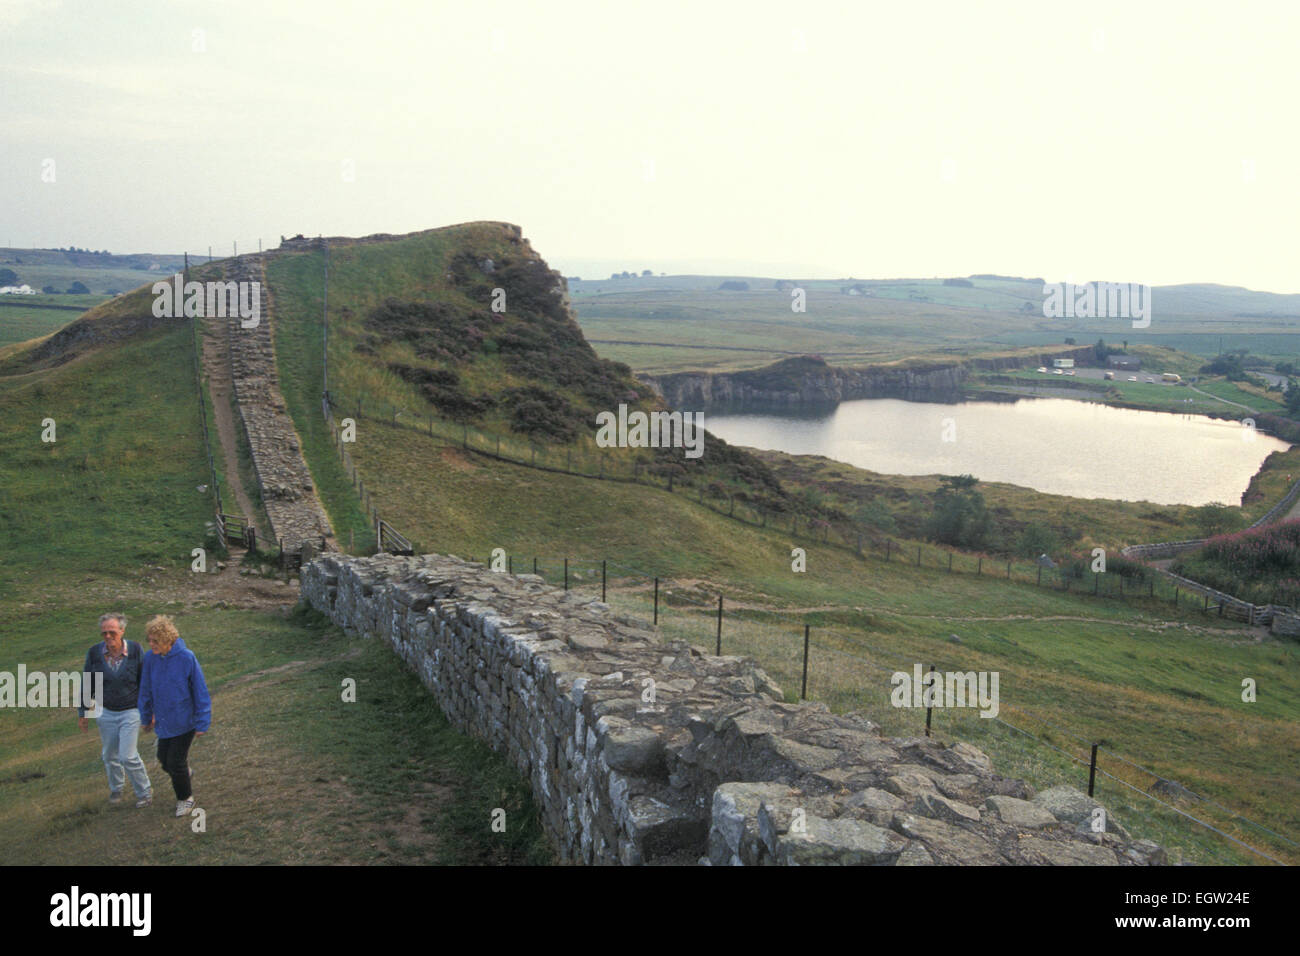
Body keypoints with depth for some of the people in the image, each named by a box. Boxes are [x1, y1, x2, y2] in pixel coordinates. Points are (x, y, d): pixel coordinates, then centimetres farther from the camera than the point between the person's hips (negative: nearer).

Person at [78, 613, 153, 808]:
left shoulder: (135, 650, -15)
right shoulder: (94, 652, -10)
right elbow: (87, 684, 4)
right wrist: (82, 713, 9)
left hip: (131, 711, -3)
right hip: (106, 712, 3)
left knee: (128, 756, -7)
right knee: (110, 755, 17)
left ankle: (144, 791, 15)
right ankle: (116, 788, 43)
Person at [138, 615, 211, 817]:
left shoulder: (187, 658, -21)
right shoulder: (150, 658, -9)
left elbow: (200, 691, -15)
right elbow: (146, 689, 6)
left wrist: (202, 723, -13)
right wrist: (146, 716, 14)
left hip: (185, 721, -5)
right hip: (164, 720, 5)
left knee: (176, 762, 1)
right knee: (164, 759, 16)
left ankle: (185, 798, 26)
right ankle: (184, 773, 50)